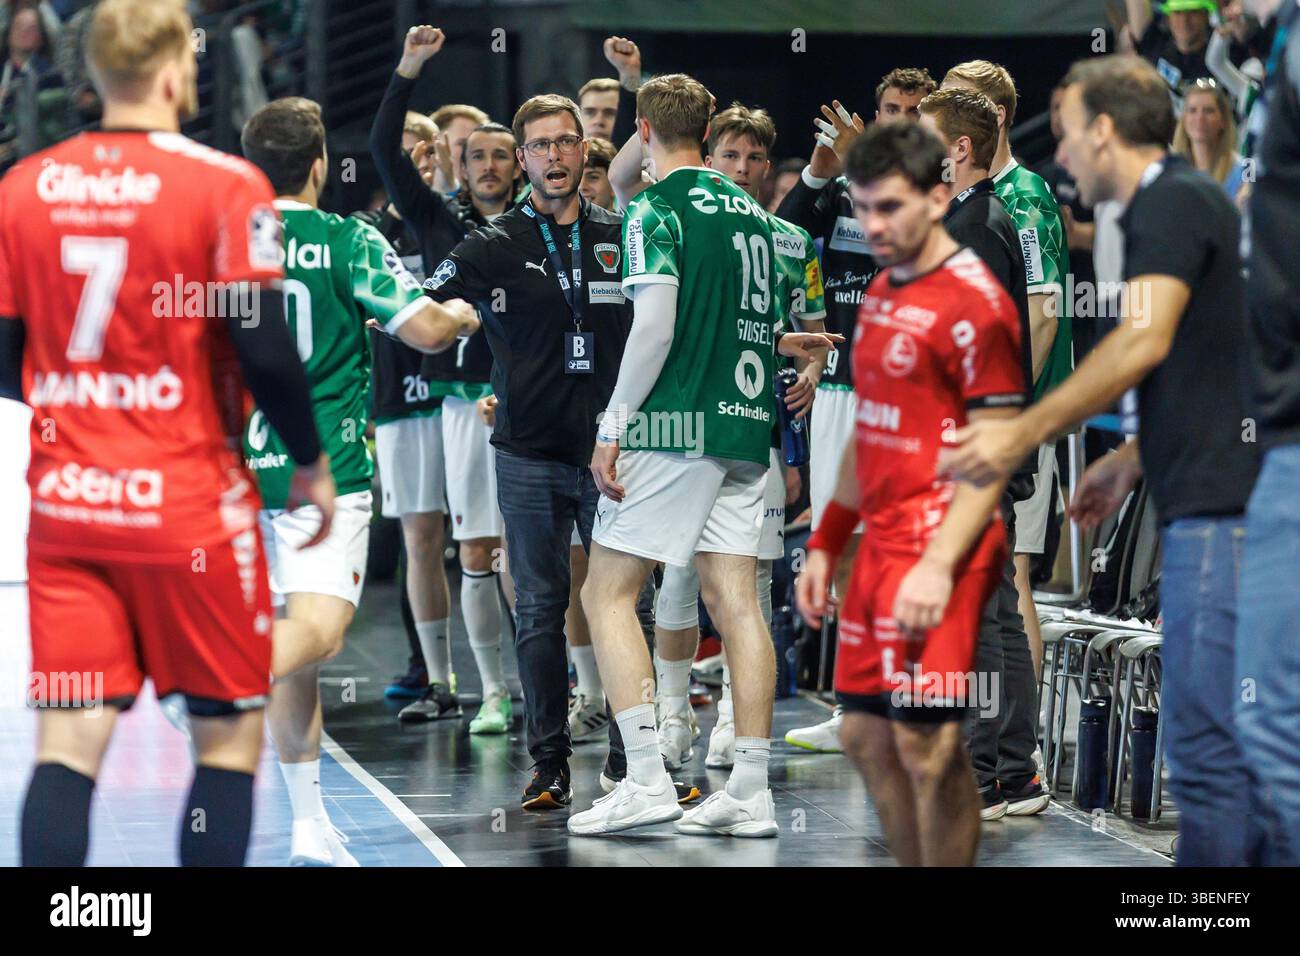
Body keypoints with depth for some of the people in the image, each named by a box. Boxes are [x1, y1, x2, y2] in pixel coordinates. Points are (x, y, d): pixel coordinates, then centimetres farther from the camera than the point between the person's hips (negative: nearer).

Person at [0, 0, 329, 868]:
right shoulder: (223, 186, -10)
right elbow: (265, 350, -13)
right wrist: (311, 463, 2)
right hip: (188, 504, -4)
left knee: (69, 738, 2)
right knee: (231, 730, 9)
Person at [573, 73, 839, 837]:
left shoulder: (657, 209, -7)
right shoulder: (748, 210, 14)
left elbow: (655, 324, -16)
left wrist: (613, 425, -14)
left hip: (675, 425, -7)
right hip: (745, 427, 7)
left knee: (608, 595, -2)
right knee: (736, 602, 6)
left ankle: (648, 778, -11)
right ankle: (751, 793, 3)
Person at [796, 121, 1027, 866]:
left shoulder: (975, 303, -12)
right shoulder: (882, 294, 15)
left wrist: (939, 564, -23)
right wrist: (826, 544, 19)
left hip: (939, 546, -9)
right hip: (881, 540, 9)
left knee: (928, 745, -9)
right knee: (867, 737, 12)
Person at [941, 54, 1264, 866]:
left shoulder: (1169, 202, -9)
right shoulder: (1194, 199, 21)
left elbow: (1144, 341, -21)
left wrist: (1023, 434, -19)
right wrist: (1135, 458, 27)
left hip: (1216, 505, -11)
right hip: (1227, 498, 11)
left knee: (1207, 743, -11)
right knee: (1237, 741, 12)